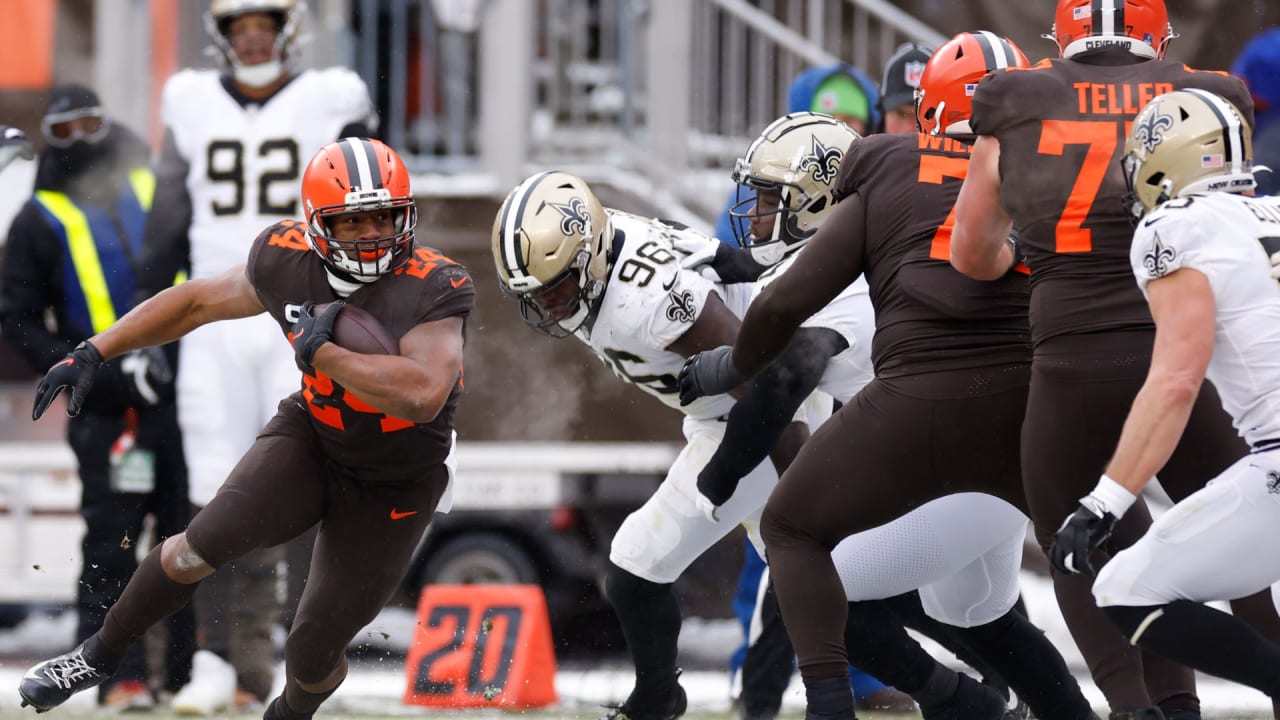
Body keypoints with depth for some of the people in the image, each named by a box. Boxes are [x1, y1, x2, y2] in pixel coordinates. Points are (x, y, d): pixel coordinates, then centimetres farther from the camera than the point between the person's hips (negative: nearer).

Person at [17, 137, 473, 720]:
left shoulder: (432, 291, -28)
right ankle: (101, 654, 5)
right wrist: (93, 353, 2)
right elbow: (196, 301, 4)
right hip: (310, 438, 3)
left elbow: (423, 396, -43)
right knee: (205, 544, -20)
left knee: (313, 655, 1)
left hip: (393, 488, -3)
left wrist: (321, 352, -35)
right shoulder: (288, 262, -13)